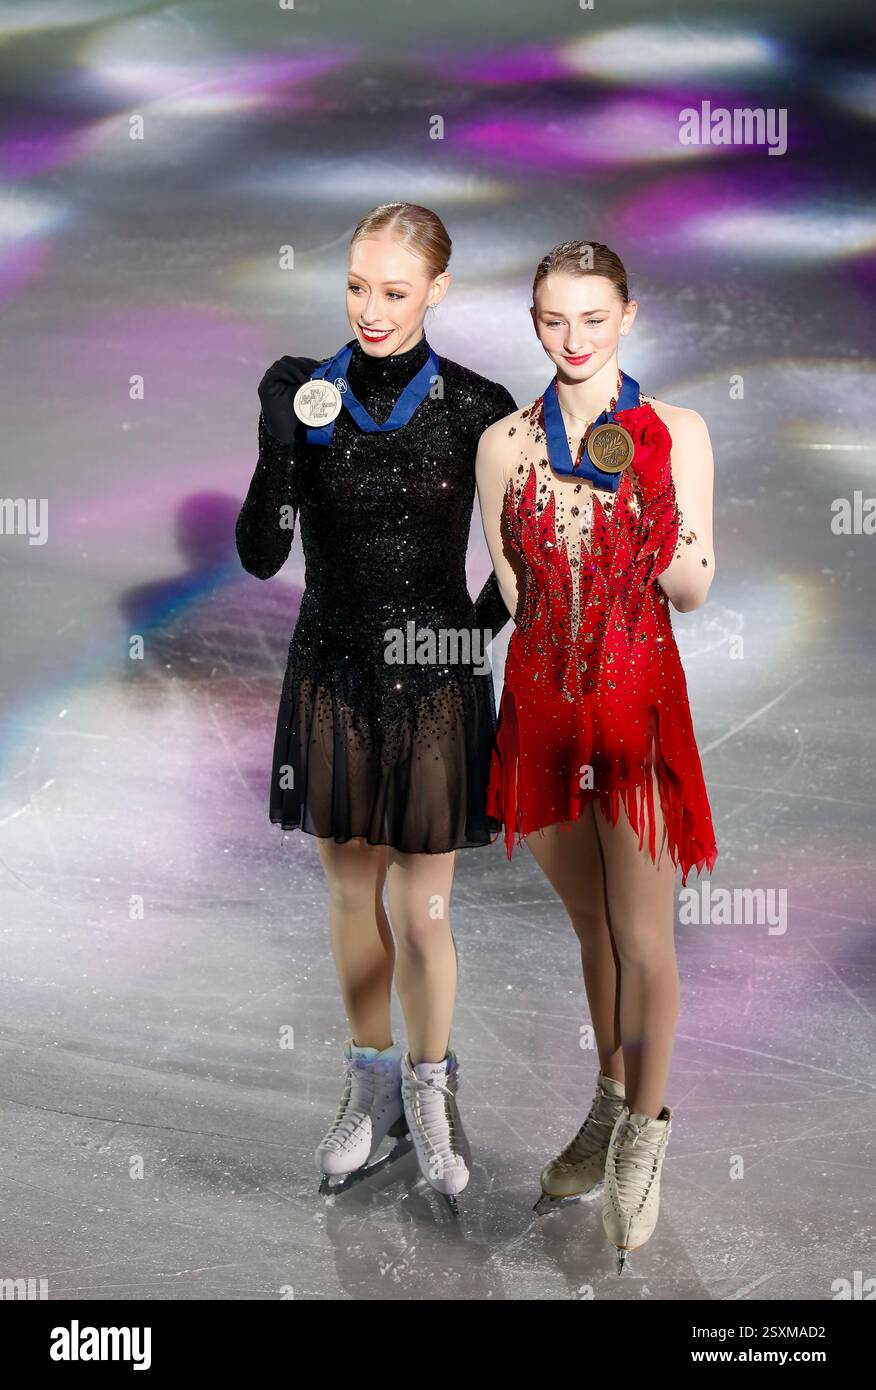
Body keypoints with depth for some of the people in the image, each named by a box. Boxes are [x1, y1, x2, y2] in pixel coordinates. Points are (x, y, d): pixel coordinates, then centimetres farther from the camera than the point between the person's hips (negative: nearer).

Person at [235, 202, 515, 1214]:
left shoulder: (475, 407, -6)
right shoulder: (306, 397, -2)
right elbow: (259, 555, -7)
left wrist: (484, 624, -6)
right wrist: (283, 442, -20)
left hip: (435, 678, -2)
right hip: (331, 674, 2)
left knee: (421, 909, 3)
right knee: (352, 893, 14)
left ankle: (430, 1088, 28)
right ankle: (372, 1081, 35)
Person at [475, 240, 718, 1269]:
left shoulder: (676, 432, -4)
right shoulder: (506, 442, 4)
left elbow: (692, 593, -4)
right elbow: (510, 589, 11)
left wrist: (656, 510, -20)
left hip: (637, 698, -3)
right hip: (542, 700, 3)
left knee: (642, 938, 0)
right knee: (590, 923, 17)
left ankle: (642, 1135, 20)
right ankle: (610, 1104, 37)